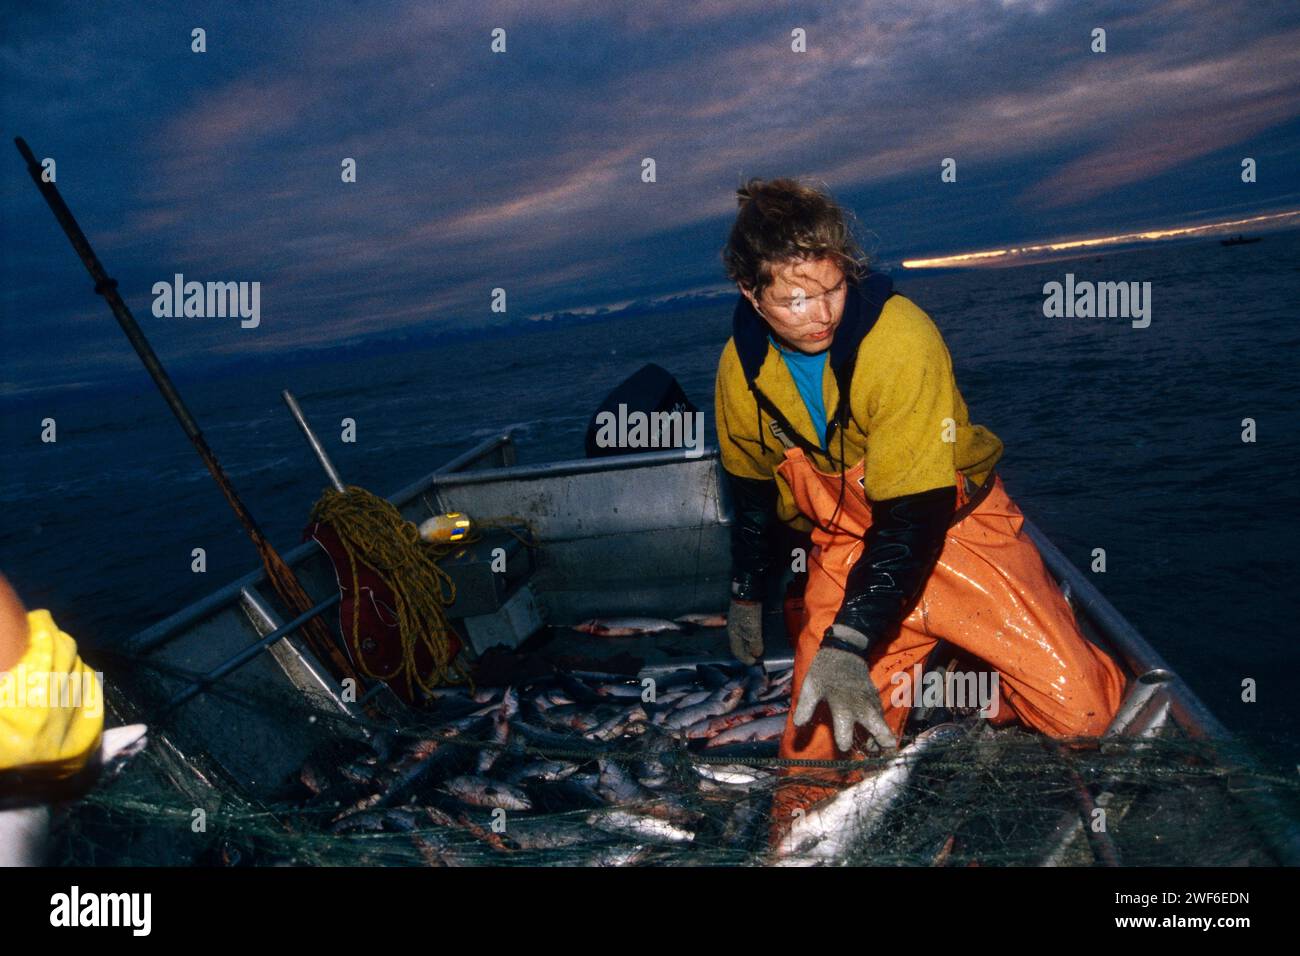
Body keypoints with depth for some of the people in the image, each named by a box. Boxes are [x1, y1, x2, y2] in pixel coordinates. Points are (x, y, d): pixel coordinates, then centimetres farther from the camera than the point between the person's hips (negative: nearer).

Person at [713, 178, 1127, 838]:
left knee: (1079, 709, -15)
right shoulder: (742, 368, -9)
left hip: (953, 522, -3)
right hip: (844, 544, 3)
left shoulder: (900, 338, -26)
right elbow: (752, 488, 11)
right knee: (819, 750, -10)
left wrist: (847, 646, -35)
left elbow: (916, 514, -28)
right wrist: (746, 593, 20)